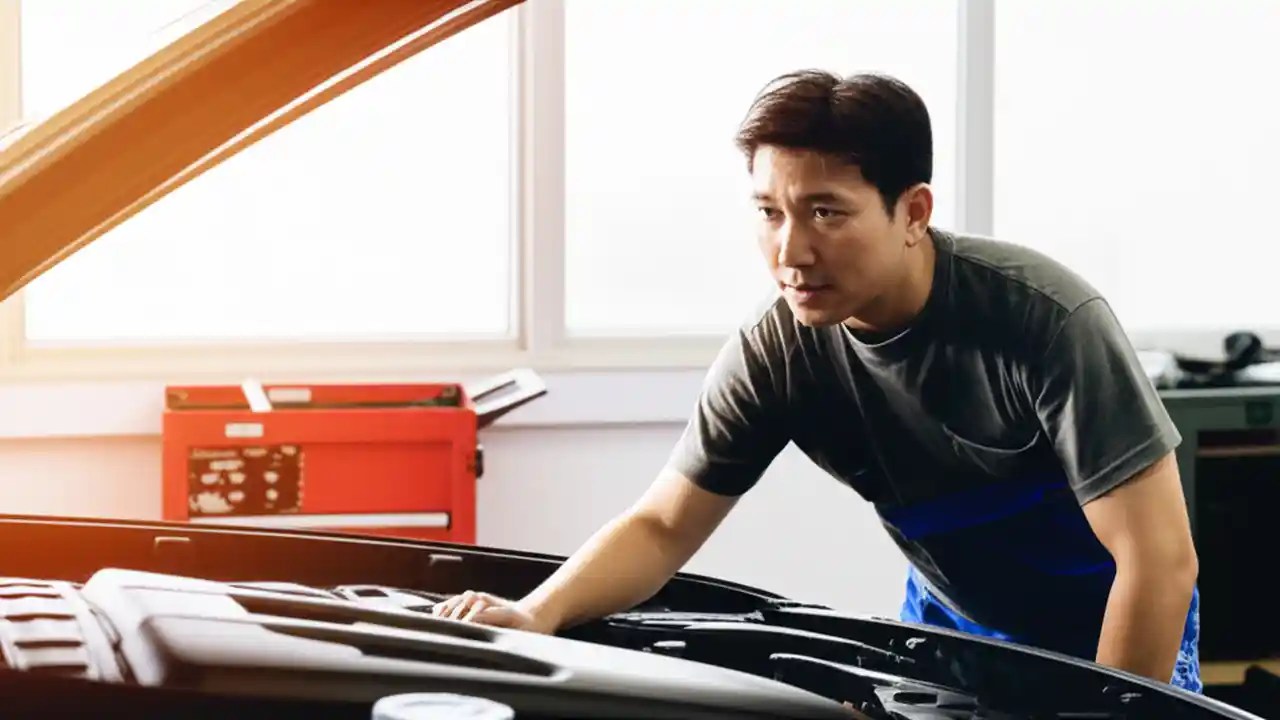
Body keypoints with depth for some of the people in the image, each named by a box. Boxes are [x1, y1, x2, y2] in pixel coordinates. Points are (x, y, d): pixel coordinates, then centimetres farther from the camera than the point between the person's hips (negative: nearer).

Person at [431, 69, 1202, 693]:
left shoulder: (1044, 318, -32)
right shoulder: (775, 352, -20)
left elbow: (1160, 558, -28)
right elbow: (663, 526, -13)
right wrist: (539, 615, -31)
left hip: (1116, 632, -3)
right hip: (951, 624, 4)